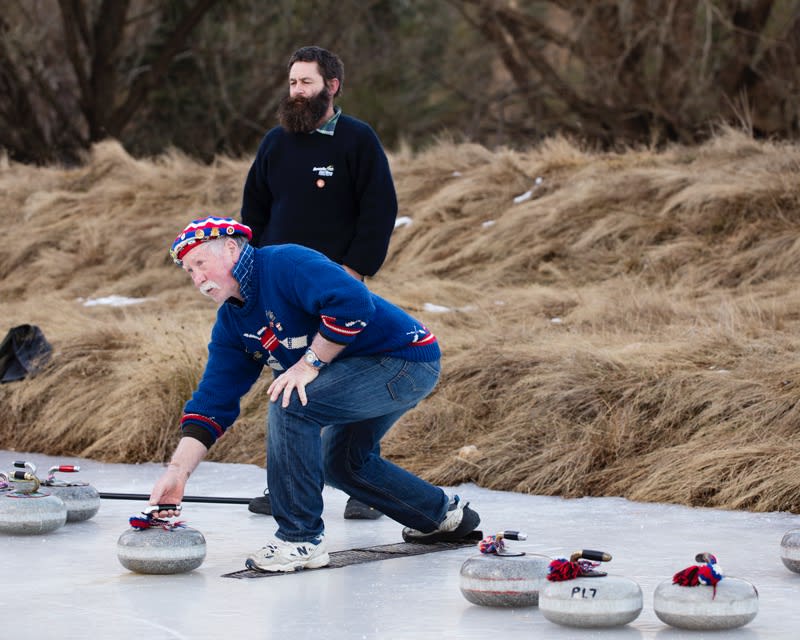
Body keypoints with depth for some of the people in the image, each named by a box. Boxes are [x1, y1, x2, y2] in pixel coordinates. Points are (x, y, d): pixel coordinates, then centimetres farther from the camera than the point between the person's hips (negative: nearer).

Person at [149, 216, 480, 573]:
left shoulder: (286, 264, -20)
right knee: (341, 462, 23)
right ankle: (445, 514, 41)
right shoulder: (231, 325, 8)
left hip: (406, 358, -10)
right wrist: (178, 471, -6)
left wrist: (310, 363, -24)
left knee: (290, 403, -23)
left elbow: (353, 302, -33)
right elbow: (213, 401, 4)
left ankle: (301, 539, -14)